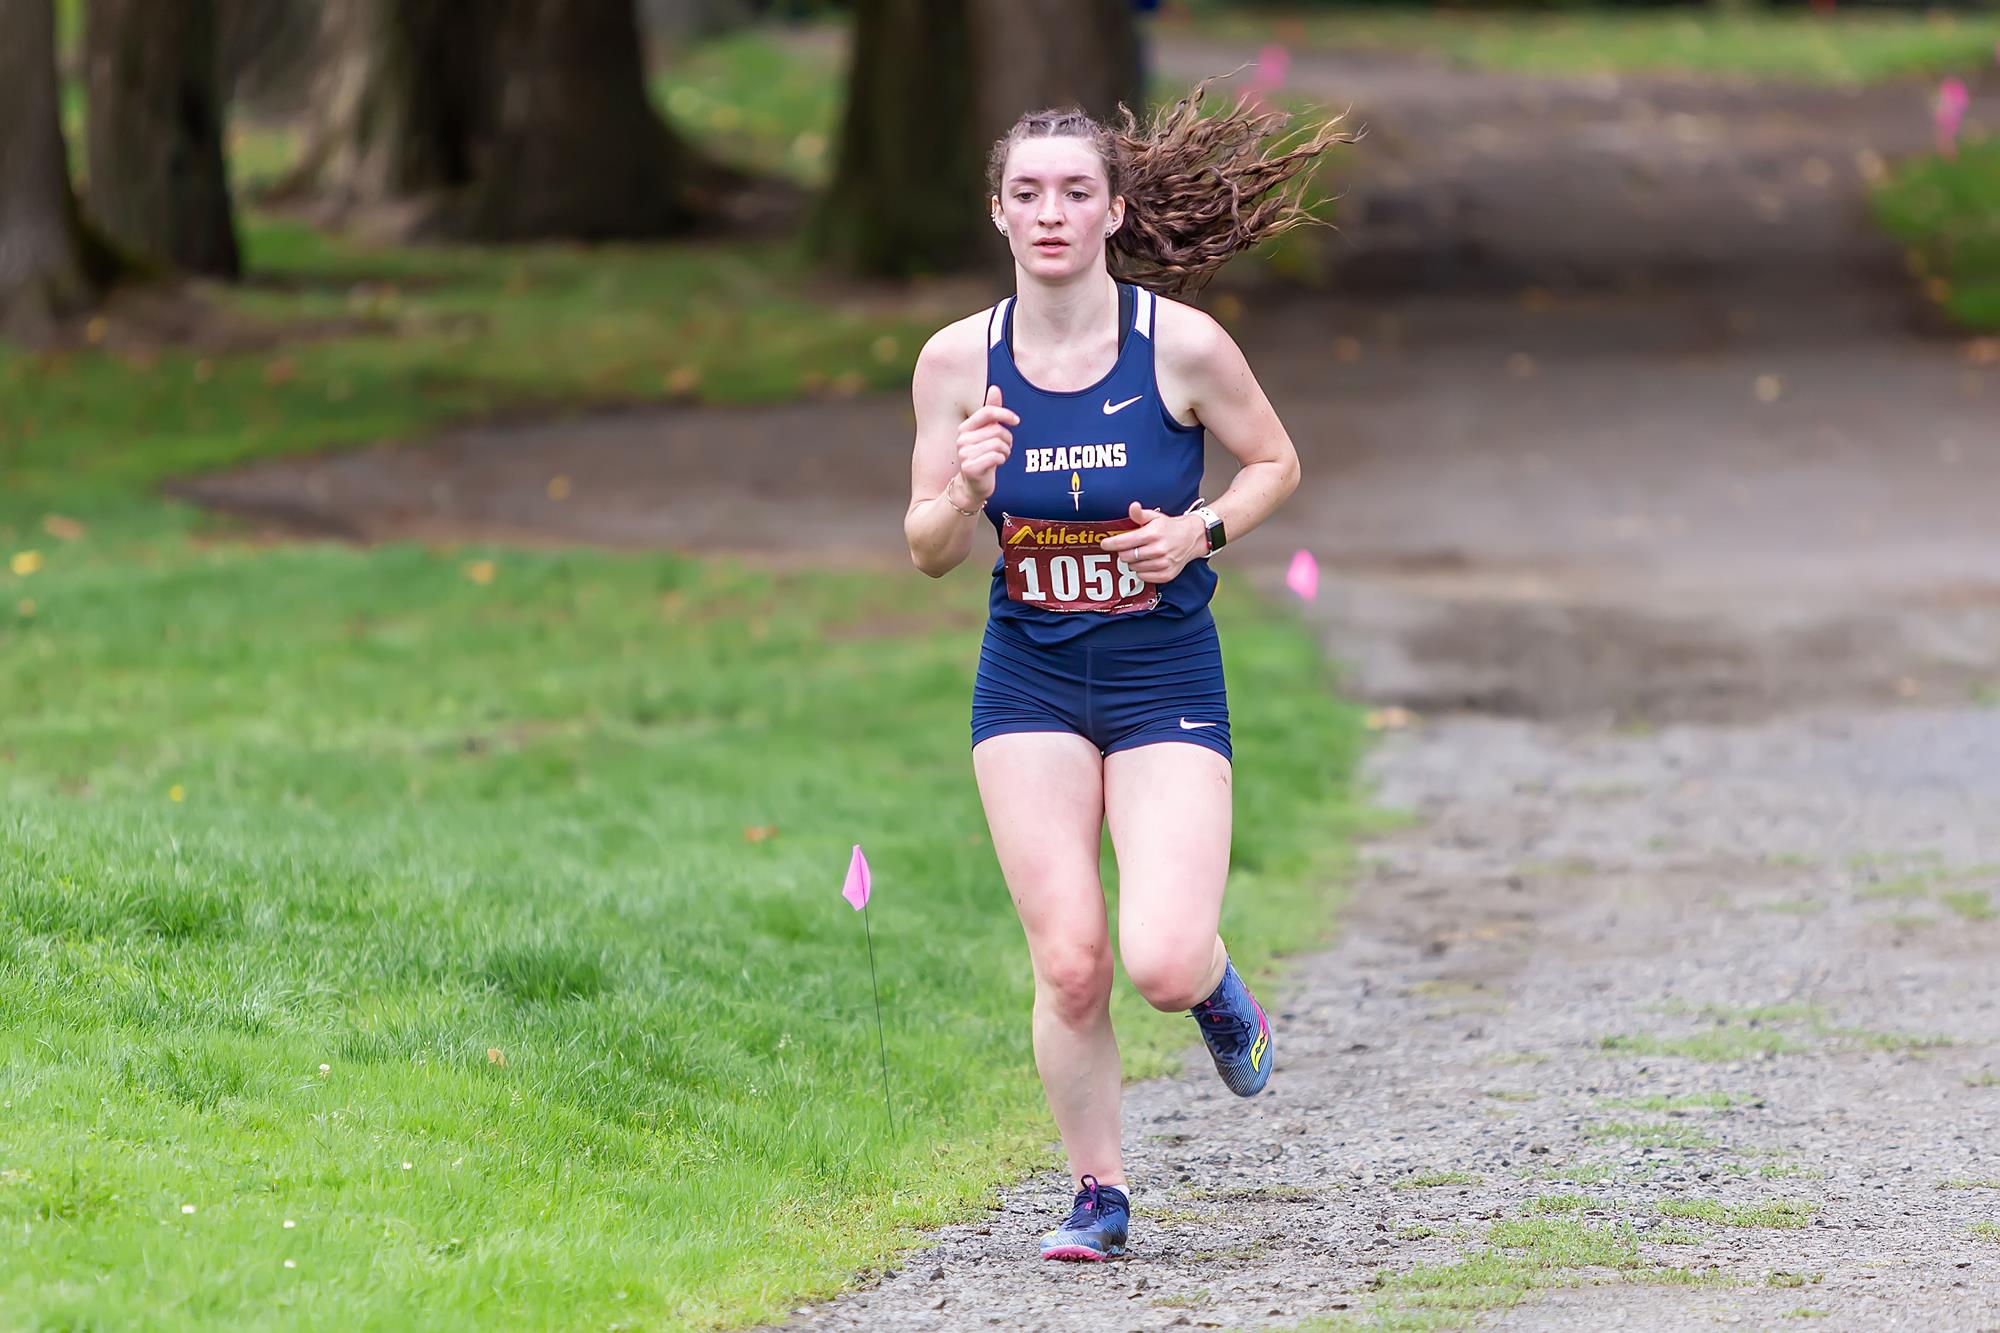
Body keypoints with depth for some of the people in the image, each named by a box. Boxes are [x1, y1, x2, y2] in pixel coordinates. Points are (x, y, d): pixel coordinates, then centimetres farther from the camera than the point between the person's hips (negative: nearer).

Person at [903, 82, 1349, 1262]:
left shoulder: (1184, 345, -11)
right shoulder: (959, 359, -4)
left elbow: (1275, 463, 6)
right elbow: (928, 553, 1)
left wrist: (1199, 530, -13)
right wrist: (965, 495, -21)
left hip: (1167, 679, -2)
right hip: (1030, 684, 2)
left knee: (1161, 963, -16)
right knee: (1068, 964, -5)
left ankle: (1215, 985, 22)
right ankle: (1098, 1193, 15)